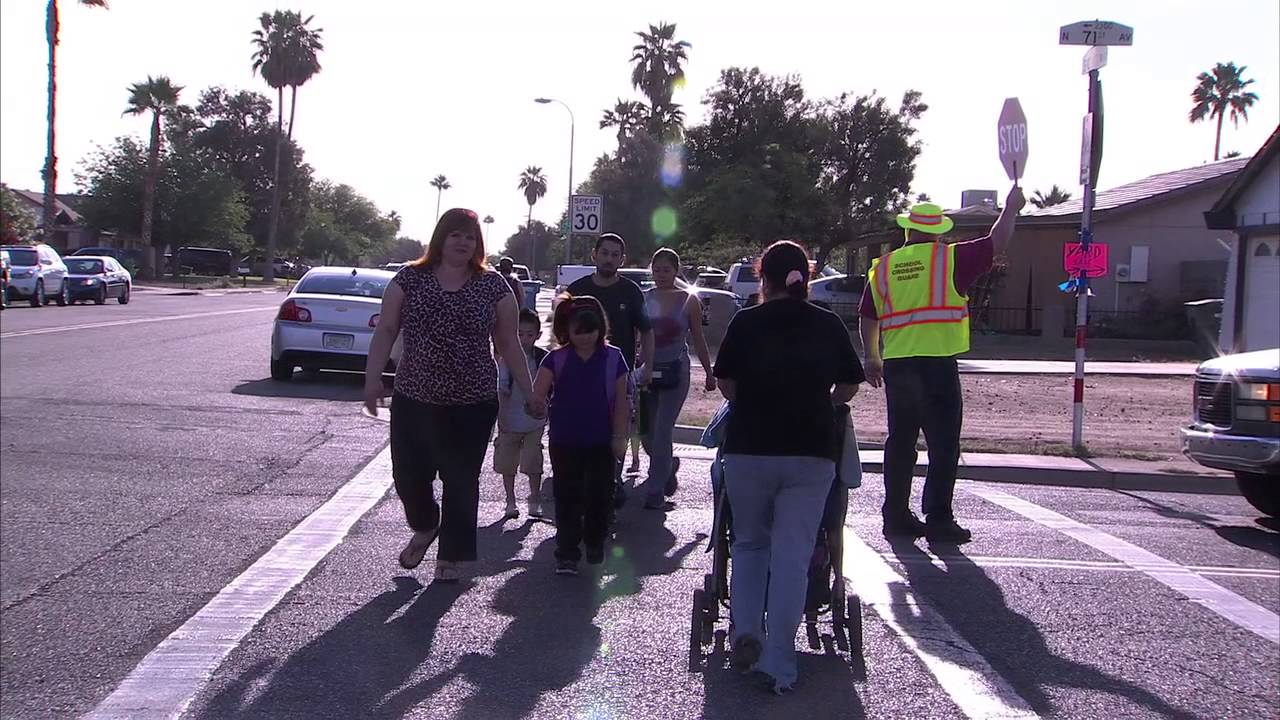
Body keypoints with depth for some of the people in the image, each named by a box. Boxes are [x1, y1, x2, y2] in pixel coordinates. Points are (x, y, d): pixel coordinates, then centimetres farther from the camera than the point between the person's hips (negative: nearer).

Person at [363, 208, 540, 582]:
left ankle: (452, 555, 22)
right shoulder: (410, 278, 1)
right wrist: (373, 379, -8)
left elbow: (509, 343, 5)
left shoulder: (493, 285, 1)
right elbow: (385, 332, 2)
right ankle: (424, 527, 37)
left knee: (461, 483, 5)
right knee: (408, 475, 6)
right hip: (412, 399, 1)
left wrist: (529, 392, 3)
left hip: (472, 406, -1)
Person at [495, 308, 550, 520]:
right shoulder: (507, 358, -8)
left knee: (533, 462, 5)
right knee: (507, 463, 8)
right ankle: (510, 501, 21)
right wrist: (501, 419, -11)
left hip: (534, 420, 0)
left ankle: (535, 501, 20)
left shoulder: (543, 358, -4)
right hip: (510, 421, 0)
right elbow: (502, 391, -7)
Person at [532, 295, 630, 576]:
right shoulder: (557, 359, -4)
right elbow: (538, 393, -12)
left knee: (599, 494, 10)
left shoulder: (612, 358, -3)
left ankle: (595, 541, 31)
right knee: (567, 497, 2)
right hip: (565, 441, 0)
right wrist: (537, 405, -33)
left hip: (601, 440, 1)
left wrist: (620, 436, -3)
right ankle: (567, 553, 6)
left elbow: (621, 400, 0)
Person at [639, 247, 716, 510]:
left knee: (662, 433, -7)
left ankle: (654, 494, 0)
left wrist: (709, 373, 10)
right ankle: (669, 466, 37)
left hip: (675, 372, -3)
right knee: (647, 434, 6)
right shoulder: (644, 298, 5)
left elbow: (698, 340, 8)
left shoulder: (688, 300, 2)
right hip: (648, 371, 3)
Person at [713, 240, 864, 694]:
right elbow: (848, 388, 9)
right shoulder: (829, 326, 3)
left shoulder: (746, 323, -2)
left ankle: (746, 631, 3)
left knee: (749, 544, 19)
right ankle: (779, 665, 4)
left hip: (749, 448, 0)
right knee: (792, 556, 4)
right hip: (812, 452, 1)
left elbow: (726, 385, 2)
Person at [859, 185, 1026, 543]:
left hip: (896, 365, 5)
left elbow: (867, 318, 13)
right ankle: (938, 520, 2)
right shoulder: (950, 259, -2)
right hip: (937, 364, -5)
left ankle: (896, 516, 18)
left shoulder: (884, 266, 10)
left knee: (900, 442, 13)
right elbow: (995, 244, 3)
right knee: (943, 445, 2)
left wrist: (872, 358, 24)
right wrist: (1011, 208, 19)